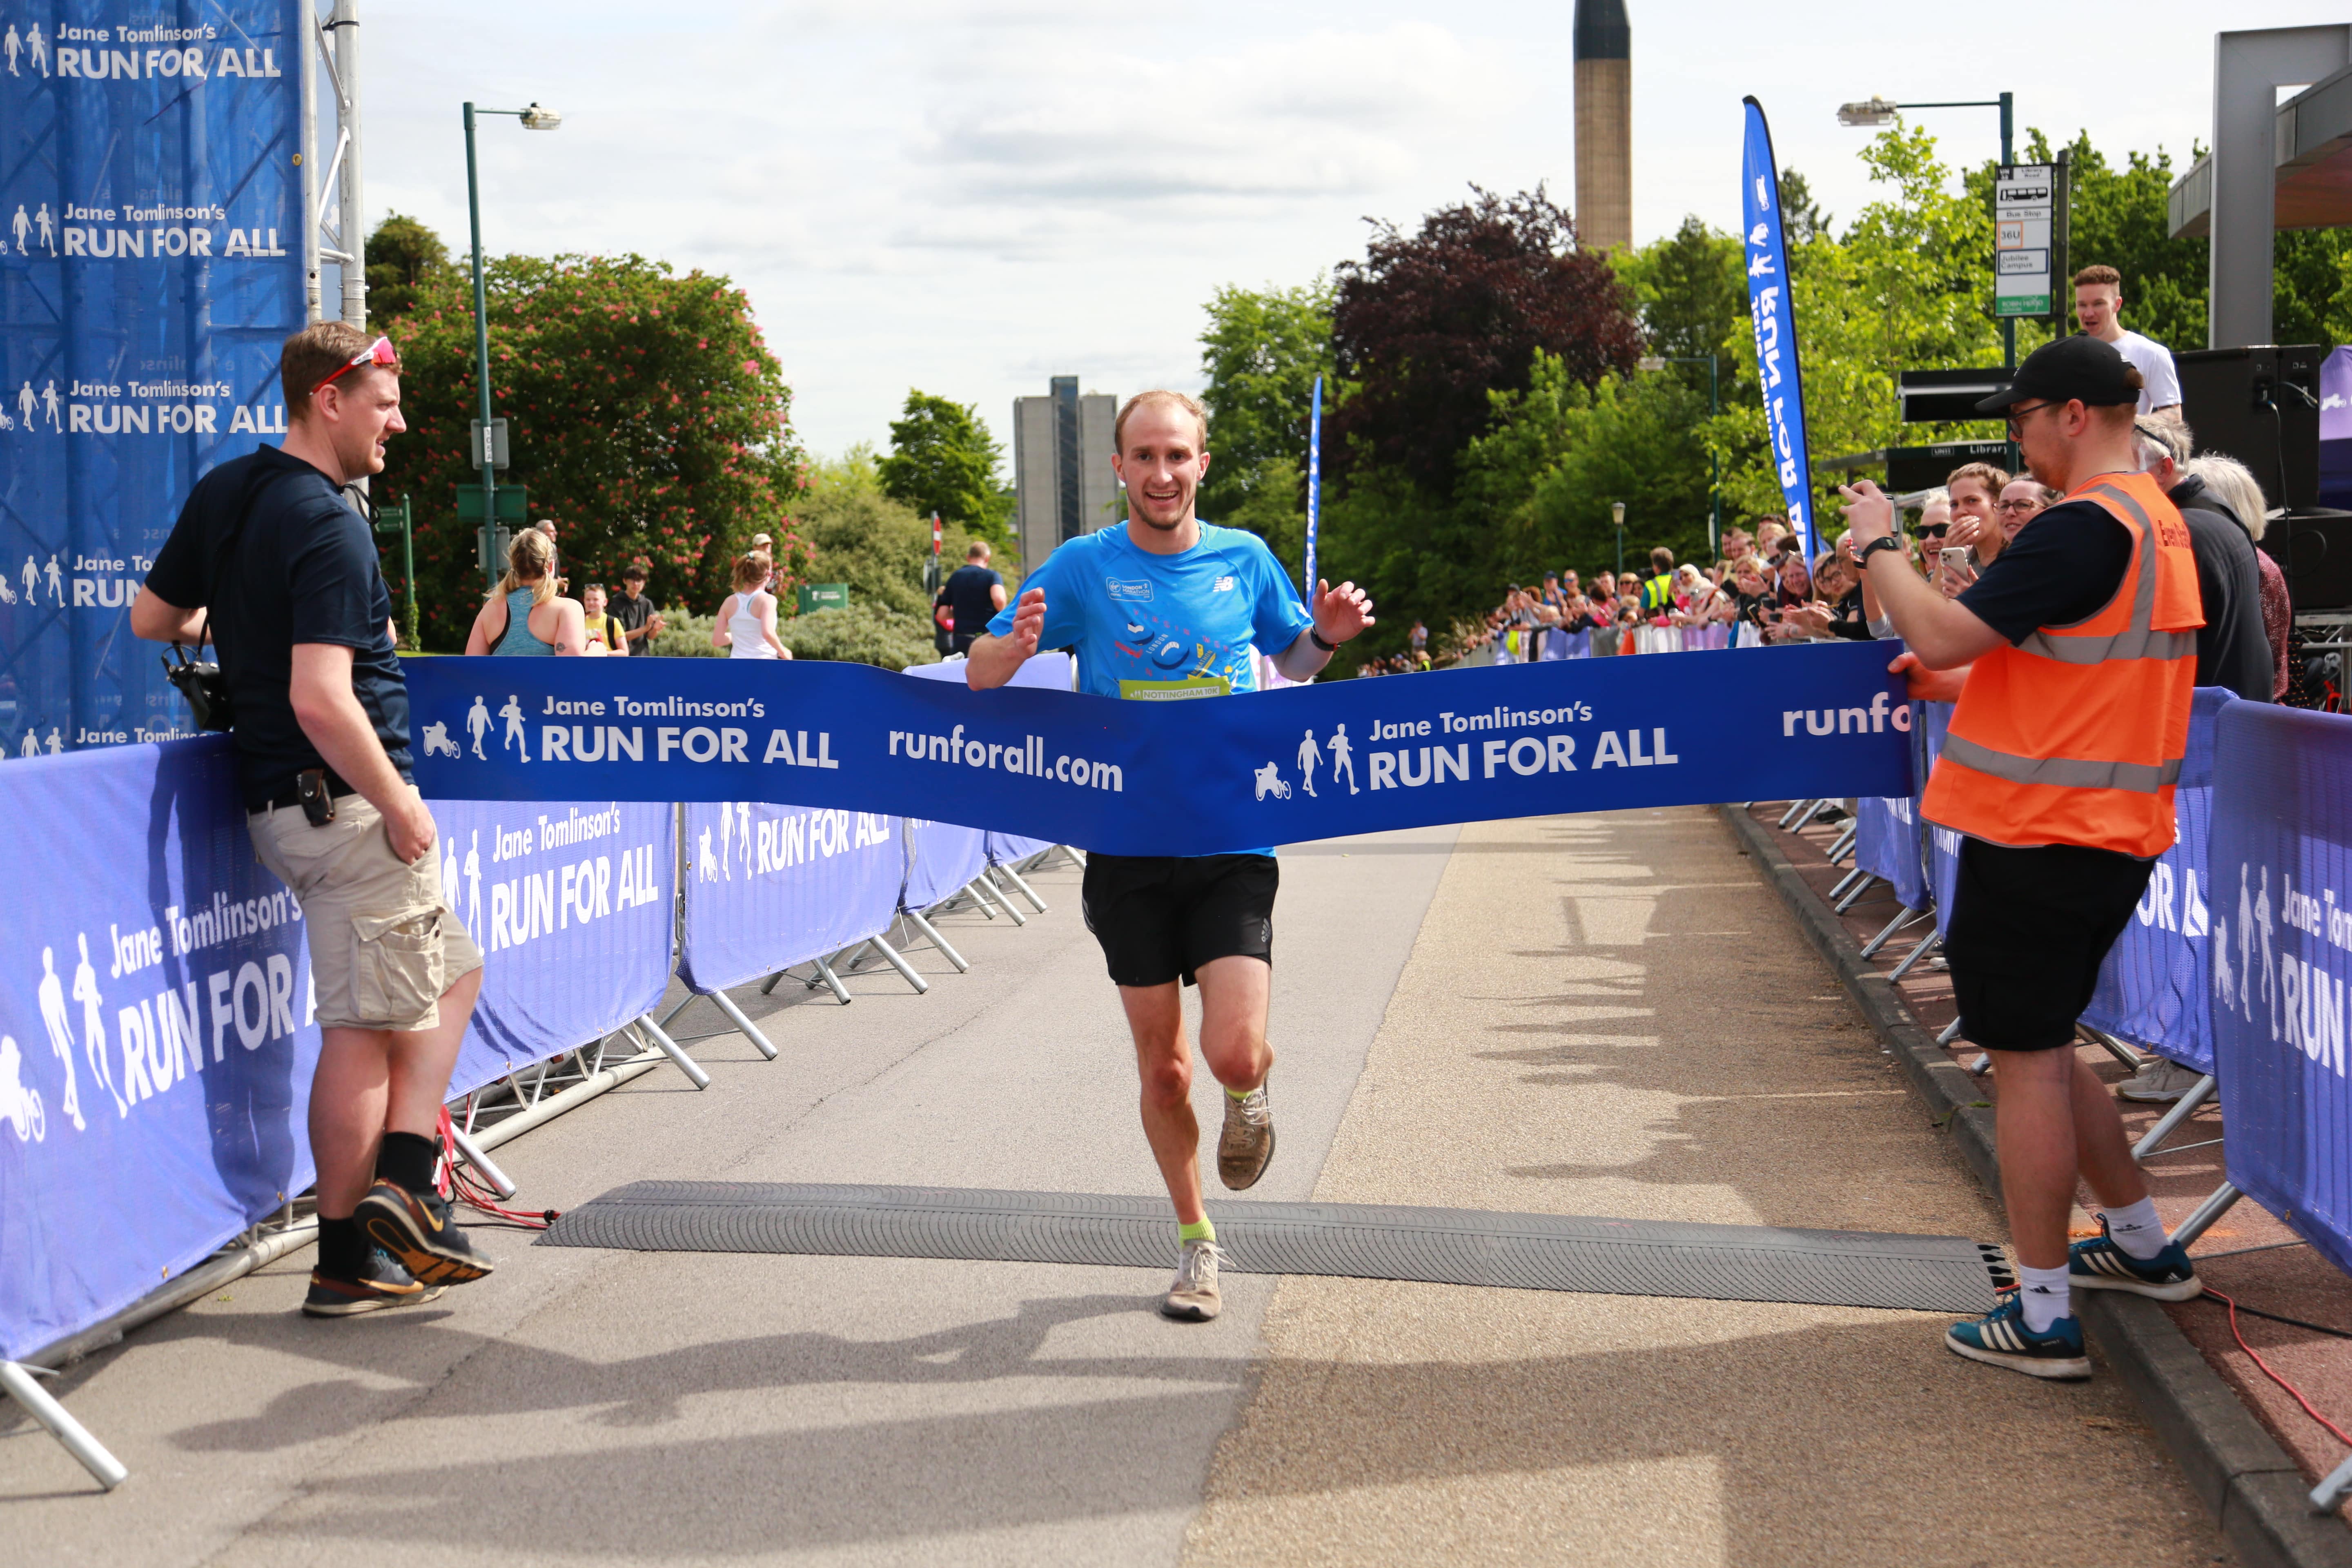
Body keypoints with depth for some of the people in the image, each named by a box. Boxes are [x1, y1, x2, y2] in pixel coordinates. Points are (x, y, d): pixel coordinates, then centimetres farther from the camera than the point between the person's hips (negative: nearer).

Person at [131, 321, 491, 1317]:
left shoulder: (223, 491, 9)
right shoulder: (328, 528, -19)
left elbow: (151, 618, 20)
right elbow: (322, 703, -27)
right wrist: (399, 806, -17)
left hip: (280, 801, 10)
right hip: (345, 802, -10)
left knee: (450, 972, 18)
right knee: (368, 1027, -3)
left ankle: (399, 1187, 11)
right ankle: (350, 1262, 3)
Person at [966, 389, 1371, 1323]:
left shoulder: (1244, 559, 3)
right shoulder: (1084, 568, -1)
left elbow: (1292, 662, 20)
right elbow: (979, 674, 1)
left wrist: (1329, 634, -3)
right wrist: (1018, 645, -22)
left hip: (1232, 843, 0)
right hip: (1128, 850, 0)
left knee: (1234, 1051, -14)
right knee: (1162, 1066, 7)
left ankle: (1248, 1096, 24)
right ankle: (1195, 1242, 27)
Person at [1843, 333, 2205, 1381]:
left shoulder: (2084, 529, -19)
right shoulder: (2161, 524, 13)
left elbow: (1942, 634, -21)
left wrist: (1878, 545, -6)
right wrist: (1965, 685, 18)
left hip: (2039, 830, -9)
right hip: (2113, 829, 9)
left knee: (2025, 1060, -2)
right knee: (2042, 1046, 22)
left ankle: (2042, 1319, 5)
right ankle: (2142, 1245, 32)